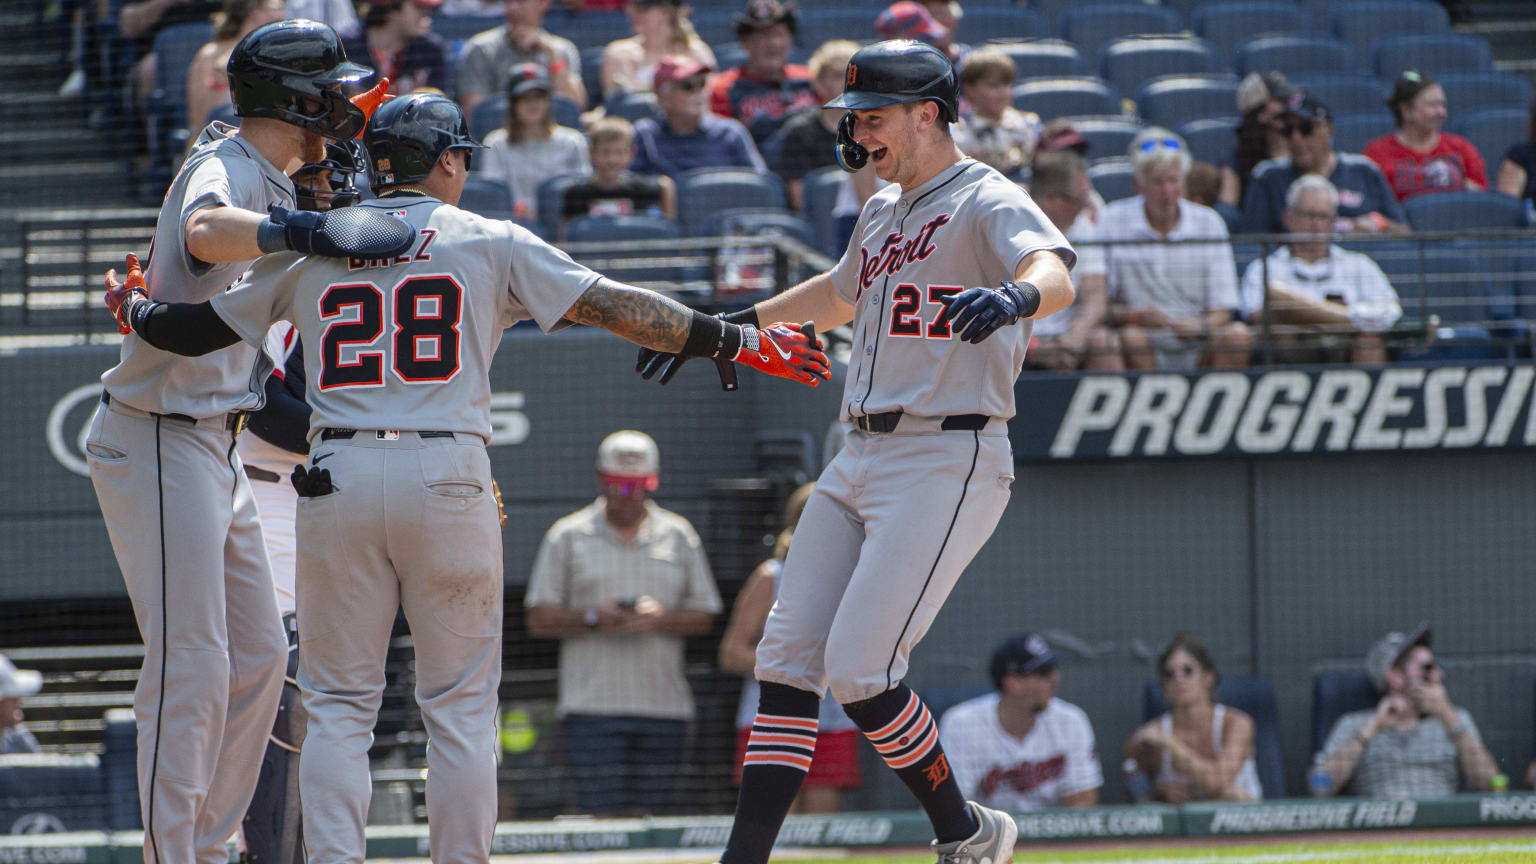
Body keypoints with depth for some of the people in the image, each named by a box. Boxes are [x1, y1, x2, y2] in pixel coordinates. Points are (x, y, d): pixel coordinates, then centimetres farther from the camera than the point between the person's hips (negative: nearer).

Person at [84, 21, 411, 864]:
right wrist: (306, 230, -58)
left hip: (212, 443, 10)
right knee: (191, 664, -12)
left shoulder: (271, 183, 15)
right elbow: (206, 232, -42)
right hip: (160, 442, -10)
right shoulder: (225, 170, -17)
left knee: (257, 657, 13)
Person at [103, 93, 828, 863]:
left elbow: (195, 329, 16)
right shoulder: (490, 243, 7)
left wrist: (133, 308, 37)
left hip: (337, 481, 2)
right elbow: (612, 306, 1)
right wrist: (737, 341, 5)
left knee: (338, 704, 7)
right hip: (448, 479, -2)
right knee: (459, 704, 7)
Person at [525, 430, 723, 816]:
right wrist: (593, 618, -13)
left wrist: (663, 618, -10)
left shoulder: (679, 536, 13)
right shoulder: (567, 536, 7)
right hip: (592, 708, -2)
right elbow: (539, 620, 5)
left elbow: (703, 617, 11)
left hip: (664, 708, 2)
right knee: (603, 817, -13)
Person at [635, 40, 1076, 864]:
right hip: (862, 459, 9)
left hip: (948, 464, -9)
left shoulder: (987, 203, -10)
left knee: (858, 669, -15)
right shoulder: (882, 213, 18)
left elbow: (1056, 276, -30)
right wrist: (733, 324, 41)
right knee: (786, 658, 2)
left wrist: (1015, 297, -53)